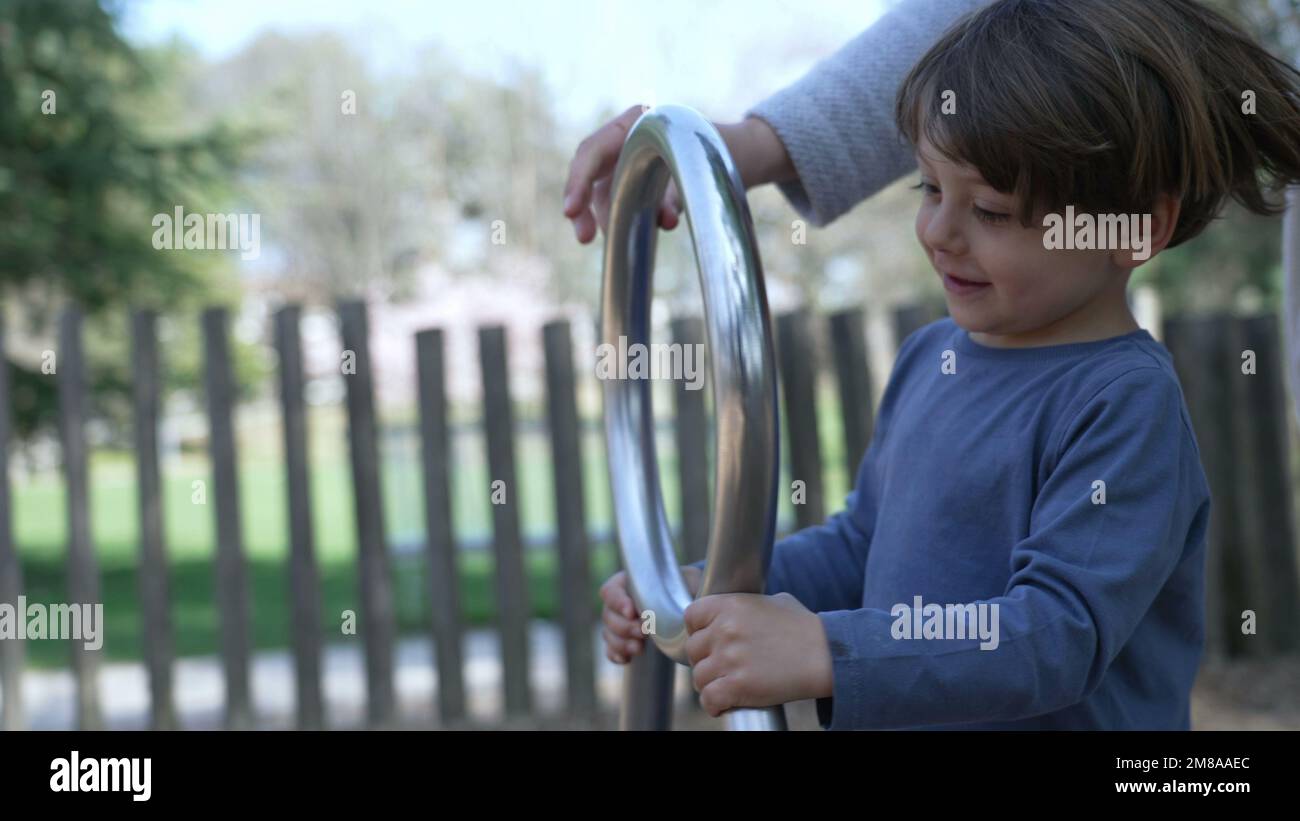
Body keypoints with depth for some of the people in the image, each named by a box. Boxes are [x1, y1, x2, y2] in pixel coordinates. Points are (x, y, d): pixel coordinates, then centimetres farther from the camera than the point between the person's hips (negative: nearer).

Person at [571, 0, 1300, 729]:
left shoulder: (1128, 407, -21)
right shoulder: (931, 355, 0)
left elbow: (1064, 634, -28)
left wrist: (823, 654, -34)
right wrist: (709, 593, -4)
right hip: (897, 719, 6)